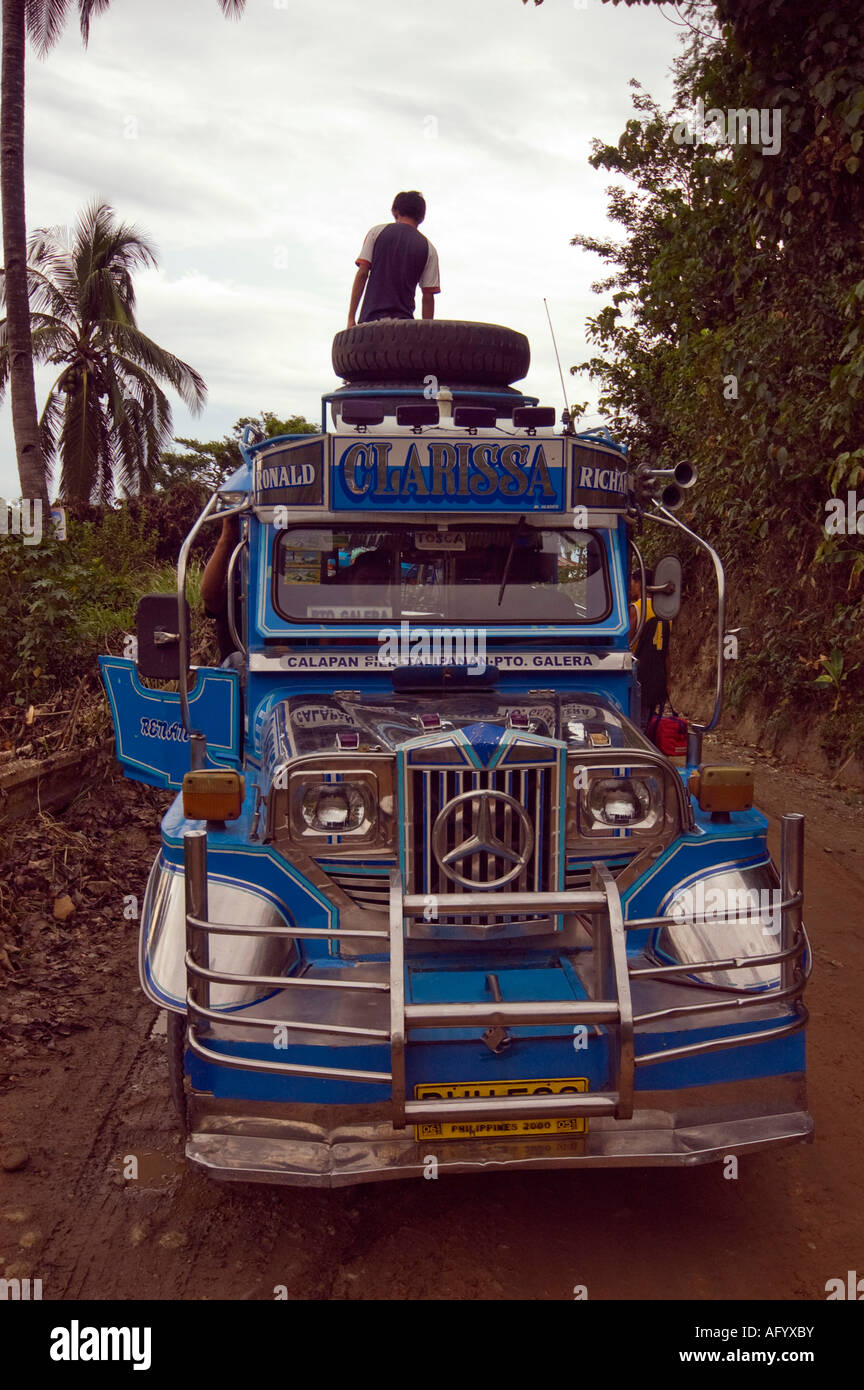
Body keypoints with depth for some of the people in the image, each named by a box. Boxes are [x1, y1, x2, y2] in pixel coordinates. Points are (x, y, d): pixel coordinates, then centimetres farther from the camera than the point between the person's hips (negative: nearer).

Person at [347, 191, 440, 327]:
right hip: (404, 320, 1)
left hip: (371, 317, -1)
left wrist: (351, 318, 1)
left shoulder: (377, 231, 9)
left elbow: (362, 274, 2)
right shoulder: (429, 248, 10)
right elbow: (428, 297, 5)